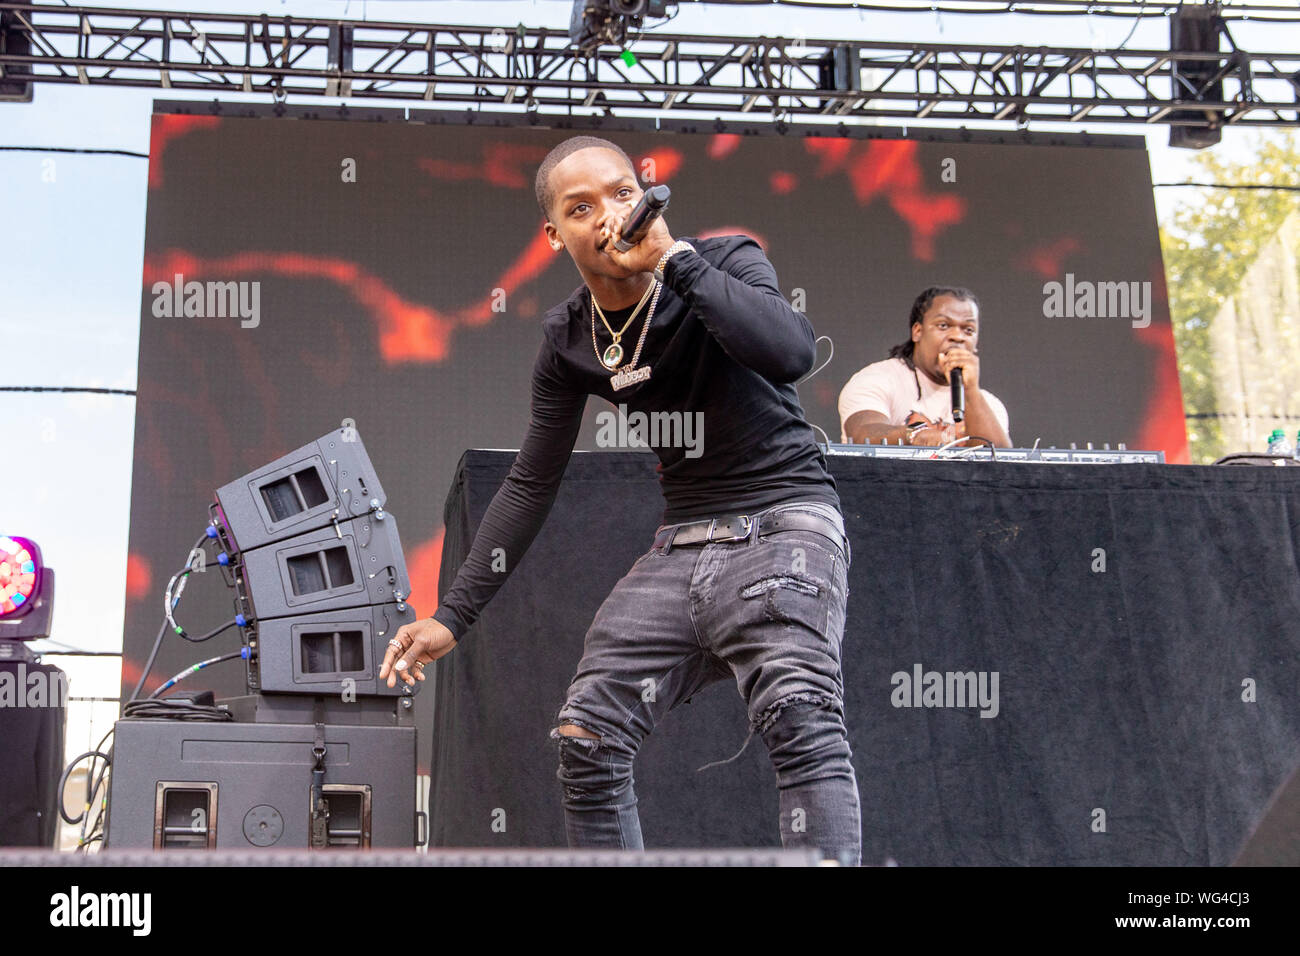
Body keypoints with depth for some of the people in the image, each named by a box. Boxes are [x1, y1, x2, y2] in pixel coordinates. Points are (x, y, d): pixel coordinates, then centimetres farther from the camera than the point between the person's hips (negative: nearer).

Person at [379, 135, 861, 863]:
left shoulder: (728, 264, -8)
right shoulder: (569, 339, 5)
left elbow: (792, 354, -30)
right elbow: (531, 485, 13)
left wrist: (673, 256, -26)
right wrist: (453, 617, 10)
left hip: (781, 521, -6)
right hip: (683, 543, 6)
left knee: (798, 715, -30)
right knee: (584, 744, -2)